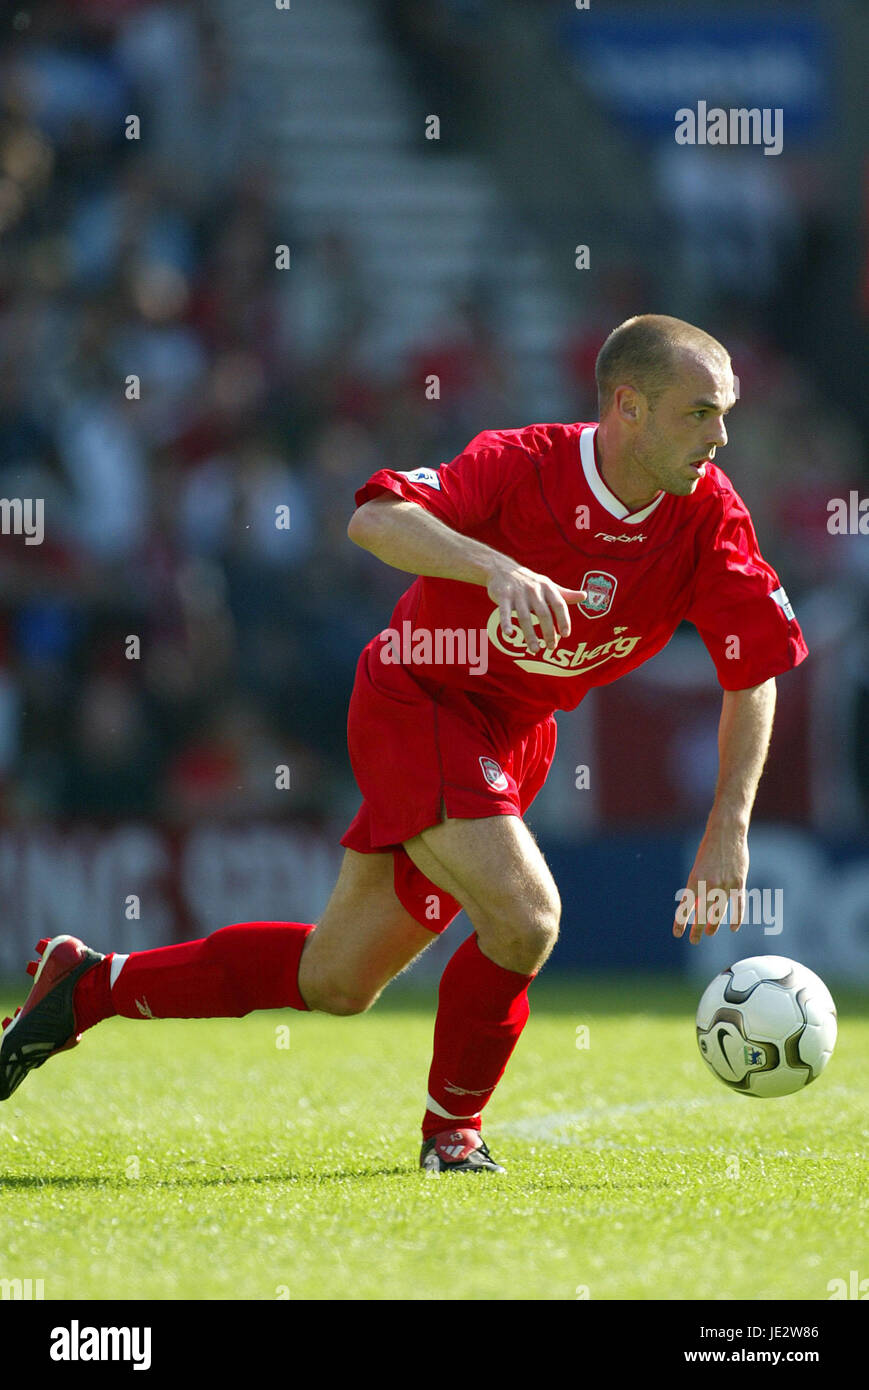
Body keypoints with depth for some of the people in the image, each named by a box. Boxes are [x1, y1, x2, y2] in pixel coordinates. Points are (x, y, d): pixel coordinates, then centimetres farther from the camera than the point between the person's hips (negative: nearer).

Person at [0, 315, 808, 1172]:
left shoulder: (708, 516, -12)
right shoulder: (521, 466, -24)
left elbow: (756, 672, -7)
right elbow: (375, 518, -36)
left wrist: (729, 830, -16)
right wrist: (495, 566, -53)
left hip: (512, 738, 6)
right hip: (418, 704, -6)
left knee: (335, 982, 12)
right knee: (524, 917, -25)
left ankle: (90, 986, 31)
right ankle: (453, 1128, 1)